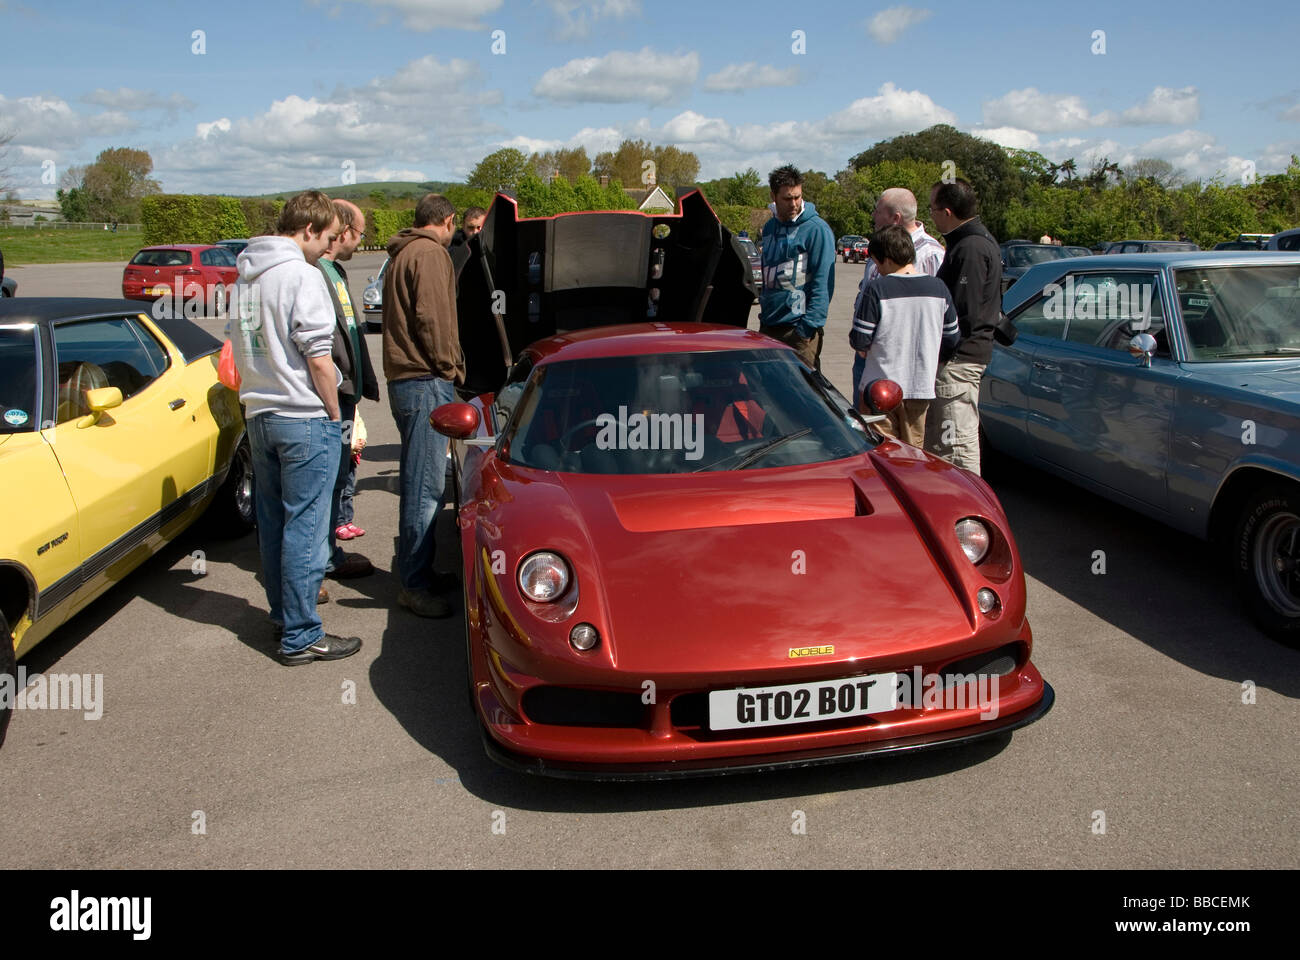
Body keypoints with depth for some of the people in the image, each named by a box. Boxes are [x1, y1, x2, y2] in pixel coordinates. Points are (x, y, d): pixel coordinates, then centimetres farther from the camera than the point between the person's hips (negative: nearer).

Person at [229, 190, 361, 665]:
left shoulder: (245, 276, 13)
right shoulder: (302, 275, -14)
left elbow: (241, 347, 17)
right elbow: (318, 357, -17)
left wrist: (260, 398, 19)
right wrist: (333, 413, -7)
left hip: (259, 414, 9)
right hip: (304, 418, -9)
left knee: (273, 521, 16)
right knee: (305, 527, -3)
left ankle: (283, 612, 30)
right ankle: (301, 637, 3)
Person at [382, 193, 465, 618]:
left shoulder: (402, 255, 24)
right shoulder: (430, 253, -8)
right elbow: (432, 317, -17)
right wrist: (450, 366, -8)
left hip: (404, 378, 11)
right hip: (426, 381, -11)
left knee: (418, 483, 16)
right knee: (425, 487, -9)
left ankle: (416, 570, 24)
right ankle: (415, 586, -7)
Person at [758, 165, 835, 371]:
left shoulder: (816, 229, -8)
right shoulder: (769, 228, 14)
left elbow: (823, 283, -13)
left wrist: (809, 325, -20)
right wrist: (764, 311, 17)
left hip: (799, 327, -7)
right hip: (769, 325, 7)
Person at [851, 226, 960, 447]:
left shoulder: (877, 290, -13)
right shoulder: (938, 288, 1)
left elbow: (860, 340, -12)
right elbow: (952, 339, 7)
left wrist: (865, 348, 10)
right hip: (921, 387, 4)